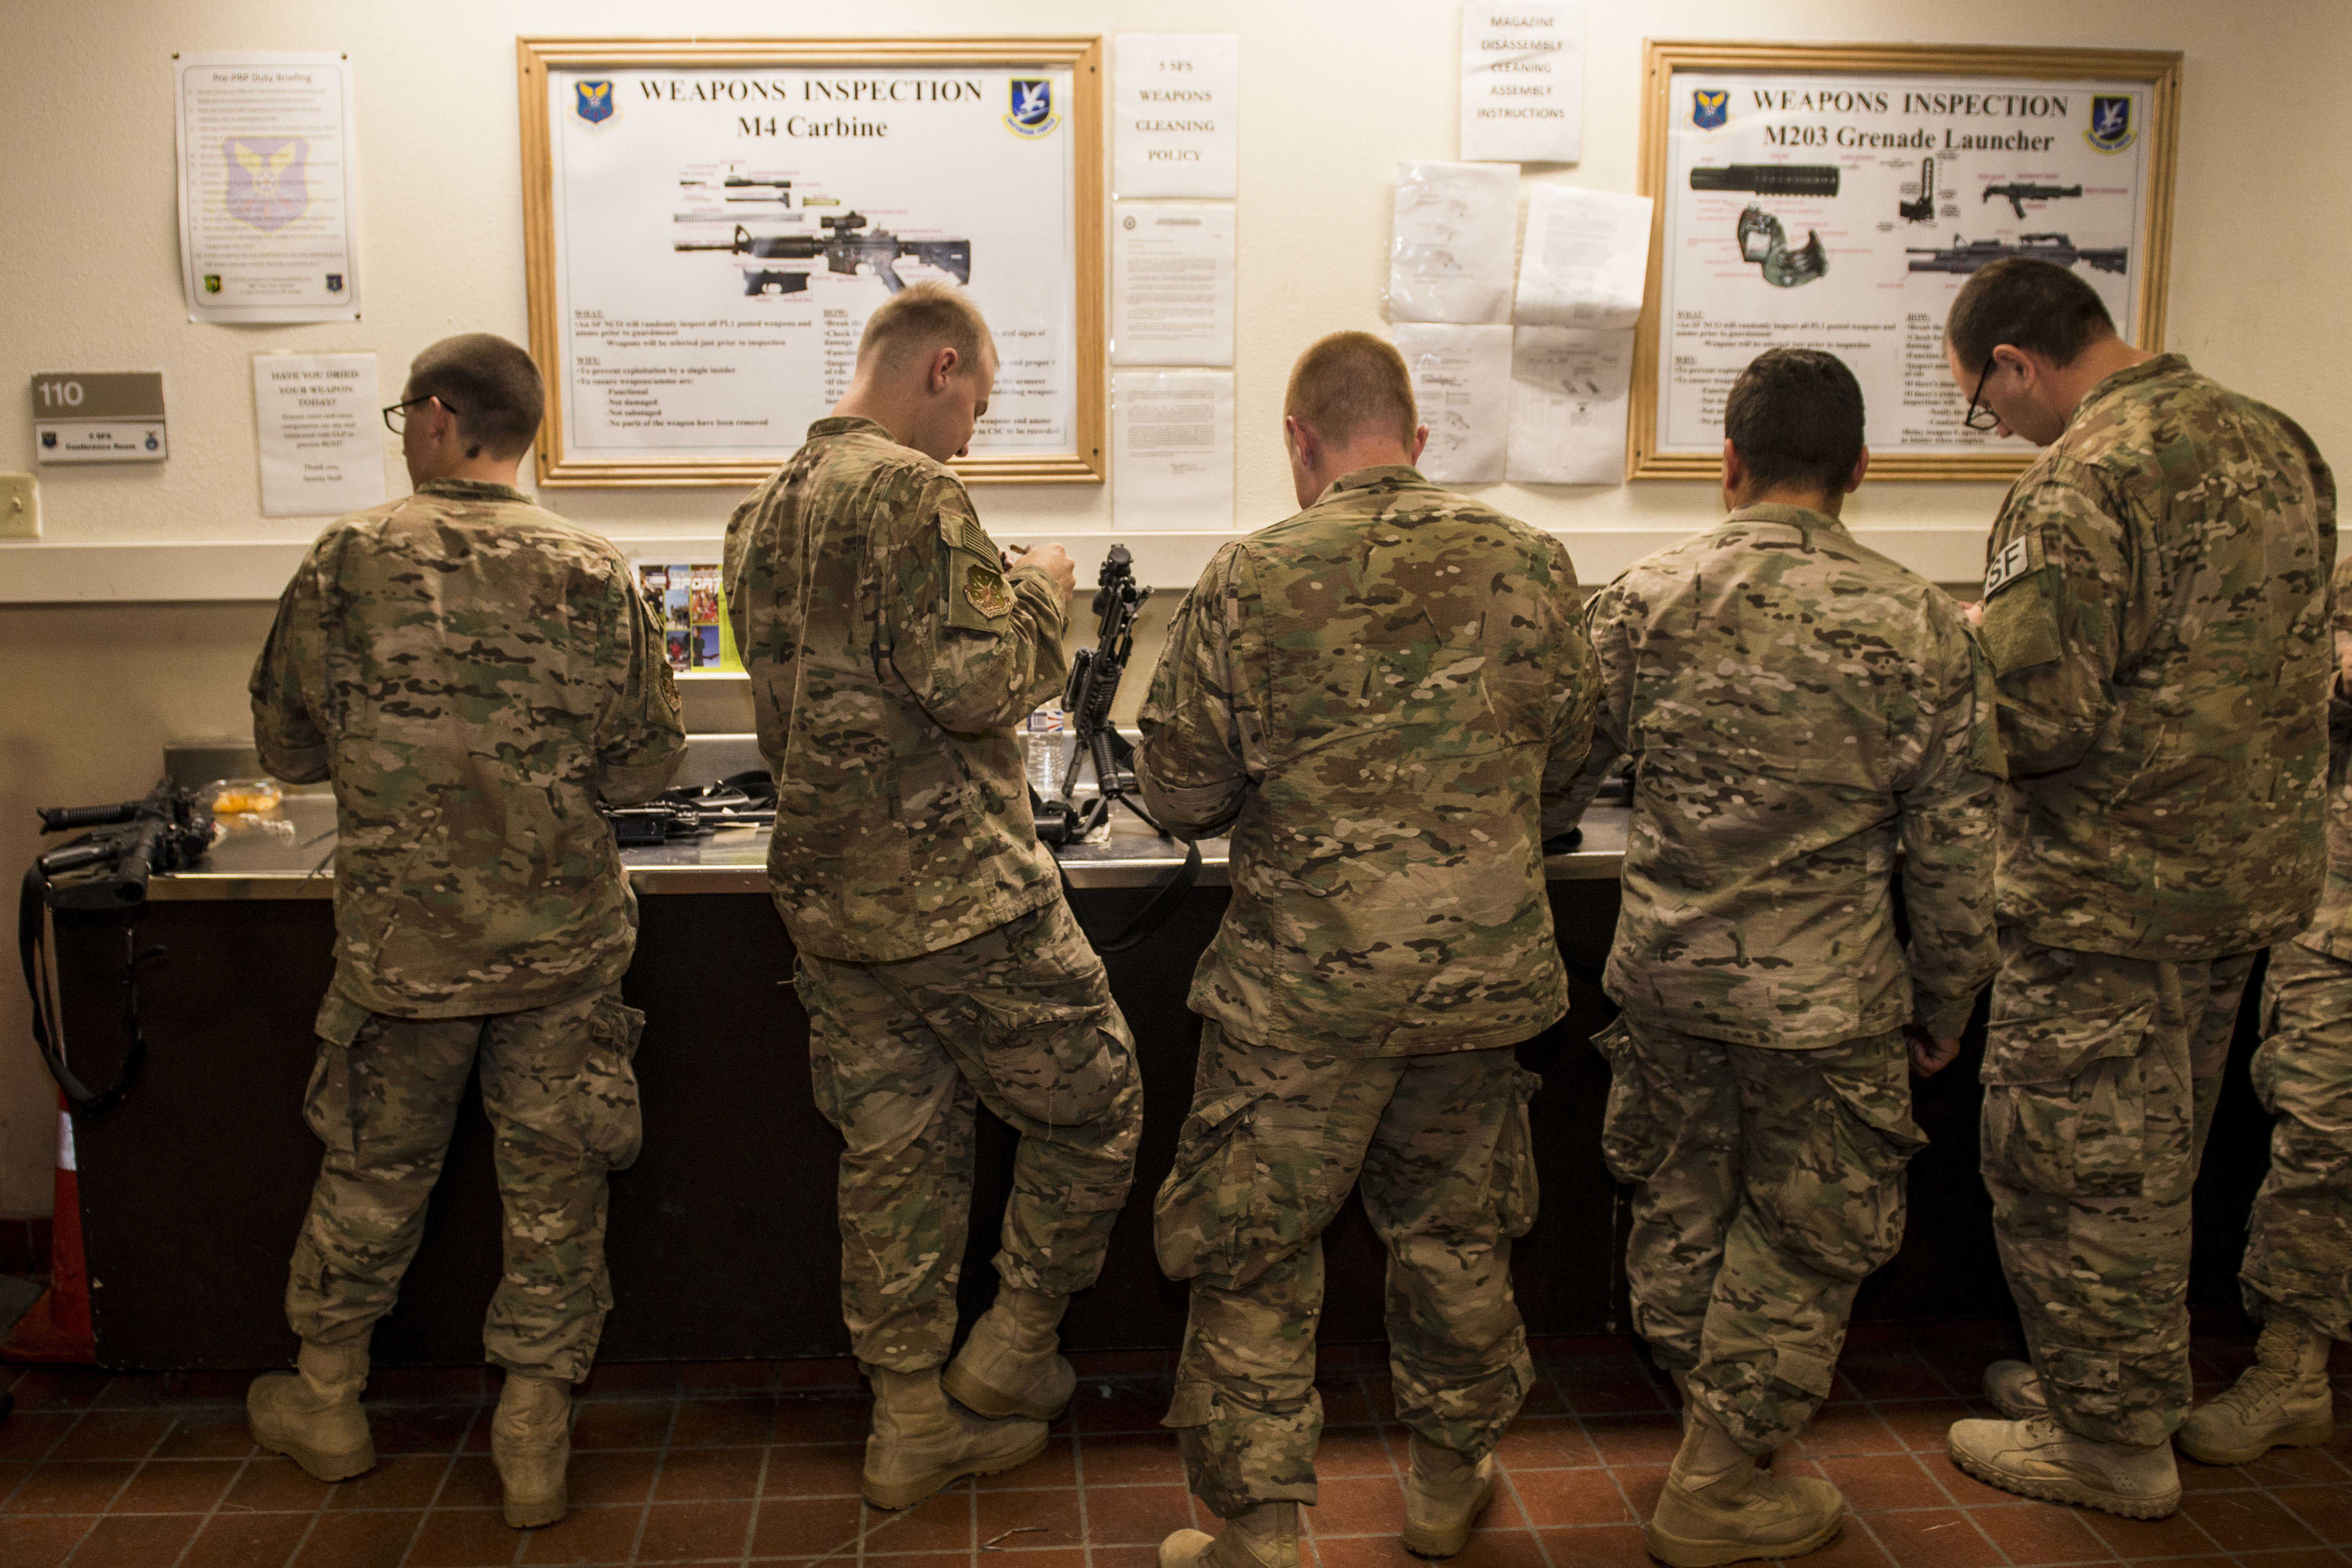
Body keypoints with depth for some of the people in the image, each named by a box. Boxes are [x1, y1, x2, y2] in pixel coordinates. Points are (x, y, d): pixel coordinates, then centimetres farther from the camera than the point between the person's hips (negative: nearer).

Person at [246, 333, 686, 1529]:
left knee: (373, 1171, 19)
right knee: (554, 1188, 11)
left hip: (401, 941, 0)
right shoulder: (595, 574, -5)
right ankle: (534, 1441, 21)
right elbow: (647, 762, -2)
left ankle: (325, 1404, 38)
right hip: (563, 939, 0)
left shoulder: (351, 559, -7)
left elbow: (287, 744, 1)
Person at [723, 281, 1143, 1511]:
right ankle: (1011, 1349, 20)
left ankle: (911, 1422, 23)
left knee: (894, 1147, 14)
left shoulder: (764, 511, 12)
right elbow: (974, 684, -23)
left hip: (826, 891, 8)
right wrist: (1041, 591, -4)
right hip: (955, 891, -8)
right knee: (1092, 1102, 11)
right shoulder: (908, 490, -16)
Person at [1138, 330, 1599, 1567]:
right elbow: (1562, 760, 11)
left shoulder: (1251, 582, -11)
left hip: (1305, 983, -3)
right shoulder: (1531, 563, -2)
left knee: (1253, 1250, 11)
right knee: (1454, 1230, 21)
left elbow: (1179, 793, -5)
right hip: (1486, 965, 4)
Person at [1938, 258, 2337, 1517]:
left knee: (2075, 1165, 7)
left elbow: (2035, 716, -25)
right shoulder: (2274, 442, 7)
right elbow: (2285, 652, 16)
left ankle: (2109, 1441, 20)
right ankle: (2125, 1385, 37)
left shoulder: (2076, 486, -20)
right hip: (2252, 870, 9)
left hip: (2111, 887, -9)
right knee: (2154, 1161, 22)